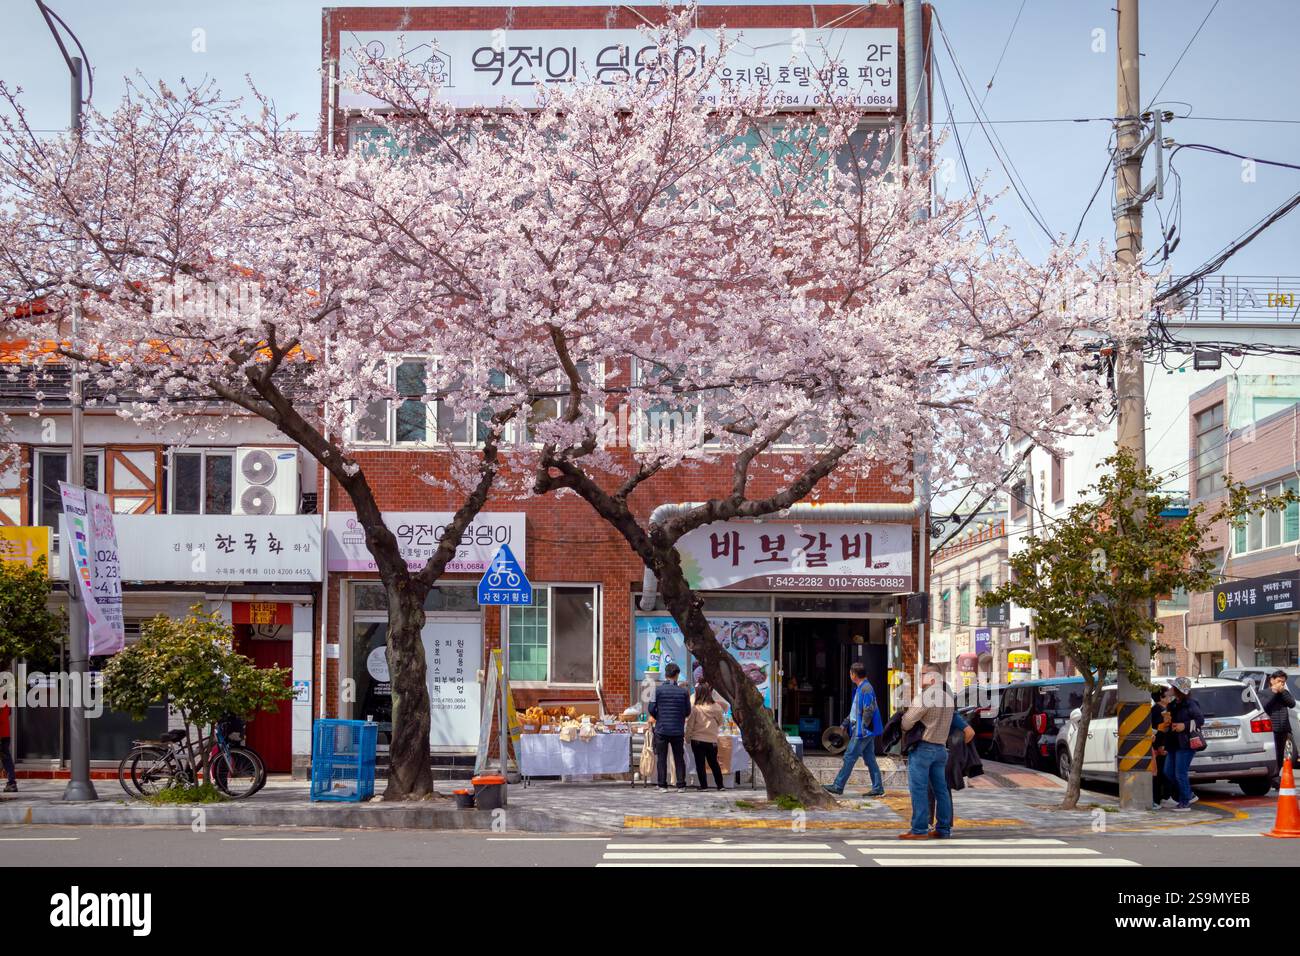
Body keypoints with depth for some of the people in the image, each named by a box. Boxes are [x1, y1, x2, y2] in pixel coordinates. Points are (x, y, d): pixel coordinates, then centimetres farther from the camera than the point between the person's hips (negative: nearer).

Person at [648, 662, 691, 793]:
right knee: (679, 758, 9)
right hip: (678, 730, 1)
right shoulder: (683, 691, -2)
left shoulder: (658, 689, -6)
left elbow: (652, 709, -6)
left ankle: (662, 785, 3)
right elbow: (688, 712, 4)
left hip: (661, 729, -1)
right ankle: (681, 785, 7)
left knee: (661, 758, 5)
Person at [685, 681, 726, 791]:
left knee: (700, 763, 5)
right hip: (712, 740, 3)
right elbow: (720, 723, 9)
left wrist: (687, 738, 4)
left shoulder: (695, 708, -13)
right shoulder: (716, 707, -5)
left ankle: (704, 785, 3)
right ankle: (720, 785, 18)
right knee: (714, 763, 15)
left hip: (697, 740, -3)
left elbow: (689, 725, -8)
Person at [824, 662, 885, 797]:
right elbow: (854, 711, 25)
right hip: (866, 732, 10)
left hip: (863, 732, -10)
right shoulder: (859, 688, 16)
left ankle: (838, 787, -1)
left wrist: (862, 728, -21)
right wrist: (845, 723, 24)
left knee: (849, 757, -5)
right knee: (869, 759, 10)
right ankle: (878, 788, 12)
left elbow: (869, 711, -21)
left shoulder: (866, 689, -16)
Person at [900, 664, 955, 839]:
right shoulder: (948, 698, 10)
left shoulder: (923, 698, -15)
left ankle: (919, 830, -6)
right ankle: (943, 829, 13)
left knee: (918, 789, -5)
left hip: (922, 747, -8)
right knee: (941, 789, 10)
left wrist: (904, 713, 8)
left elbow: (907, 723, -15)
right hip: (941, 748, 8)